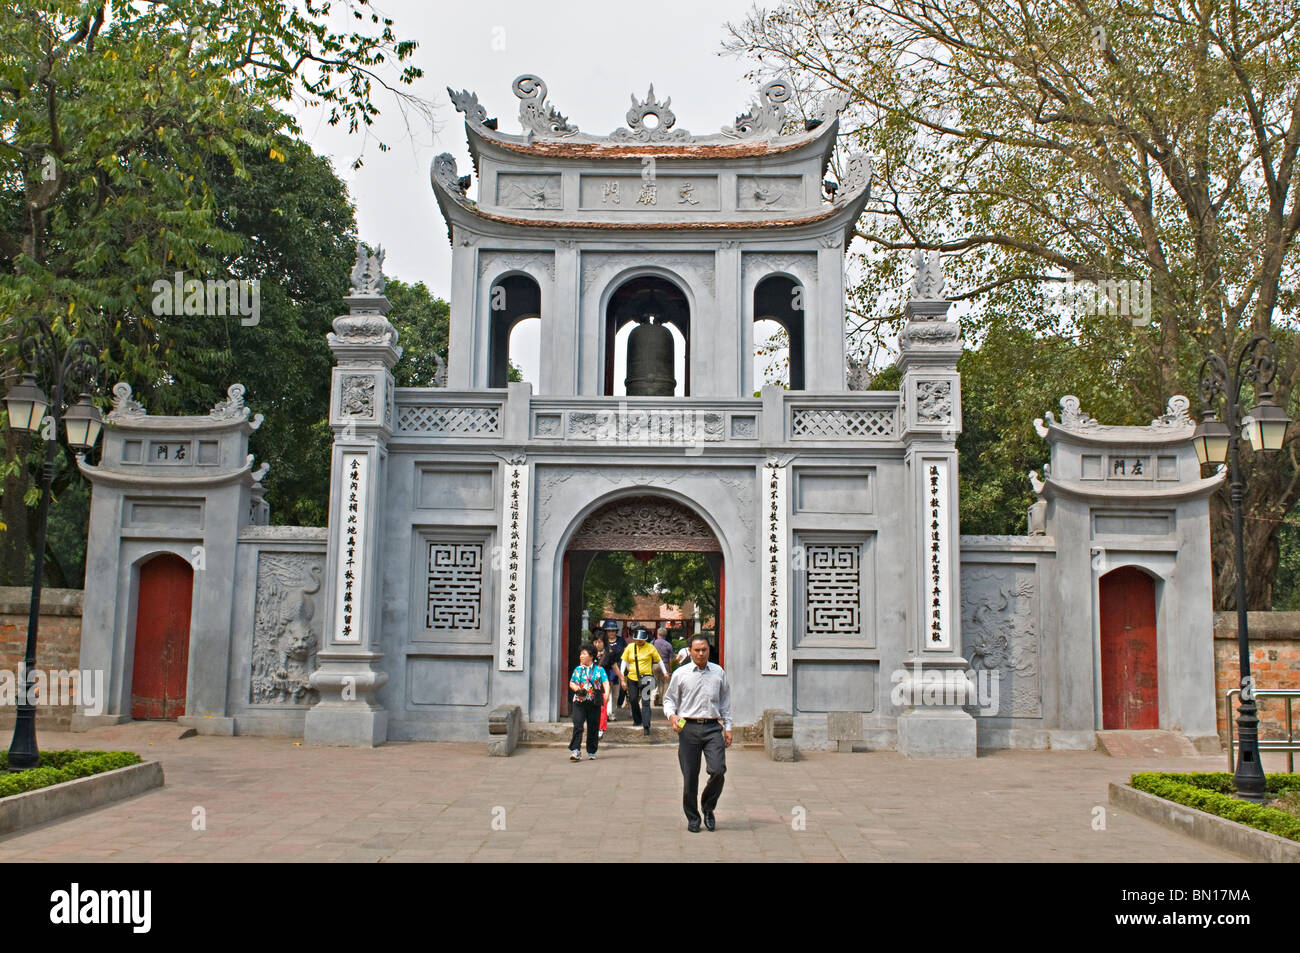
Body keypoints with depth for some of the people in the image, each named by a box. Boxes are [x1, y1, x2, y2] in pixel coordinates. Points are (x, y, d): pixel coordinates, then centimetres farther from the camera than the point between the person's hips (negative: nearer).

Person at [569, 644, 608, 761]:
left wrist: (606, 694, -24)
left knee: (593, 728, 5)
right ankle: (575, 751, -14)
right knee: (577, 726, -12)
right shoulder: (577, 669, 11)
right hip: (579, 702, 1)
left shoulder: (599, 670, 3)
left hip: (594, 703, -1)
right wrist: (577, 689, -6)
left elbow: (606, 683, -6)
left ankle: (591, 752, 19)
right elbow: (571, 683, 16)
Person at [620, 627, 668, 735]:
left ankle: (646, 725, -13)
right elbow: (624, 661, 10)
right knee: (633, 699, 10)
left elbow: (659, 660, 8)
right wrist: (622, 674, 4)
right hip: (633, 678, 3)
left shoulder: (650, 648, -2)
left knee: (645, 702, -9)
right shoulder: (630, 647, 4)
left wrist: (665, 672, 9)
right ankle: (637, 720, 30)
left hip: (646, 678, -3)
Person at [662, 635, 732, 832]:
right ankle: (692, 818, 16)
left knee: (718, 770, -12)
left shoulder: (718, 673, 11)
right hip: (688, 728, -1)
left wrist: (727, 727, 13)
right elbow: (669, 698, 11)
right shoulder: (680, 674, 5)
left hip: (713, 728, 1)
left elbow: (725, 701, 17)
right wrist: (671, 715, -9)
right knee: (690, 776, 1)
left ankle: (708, 808, 13)